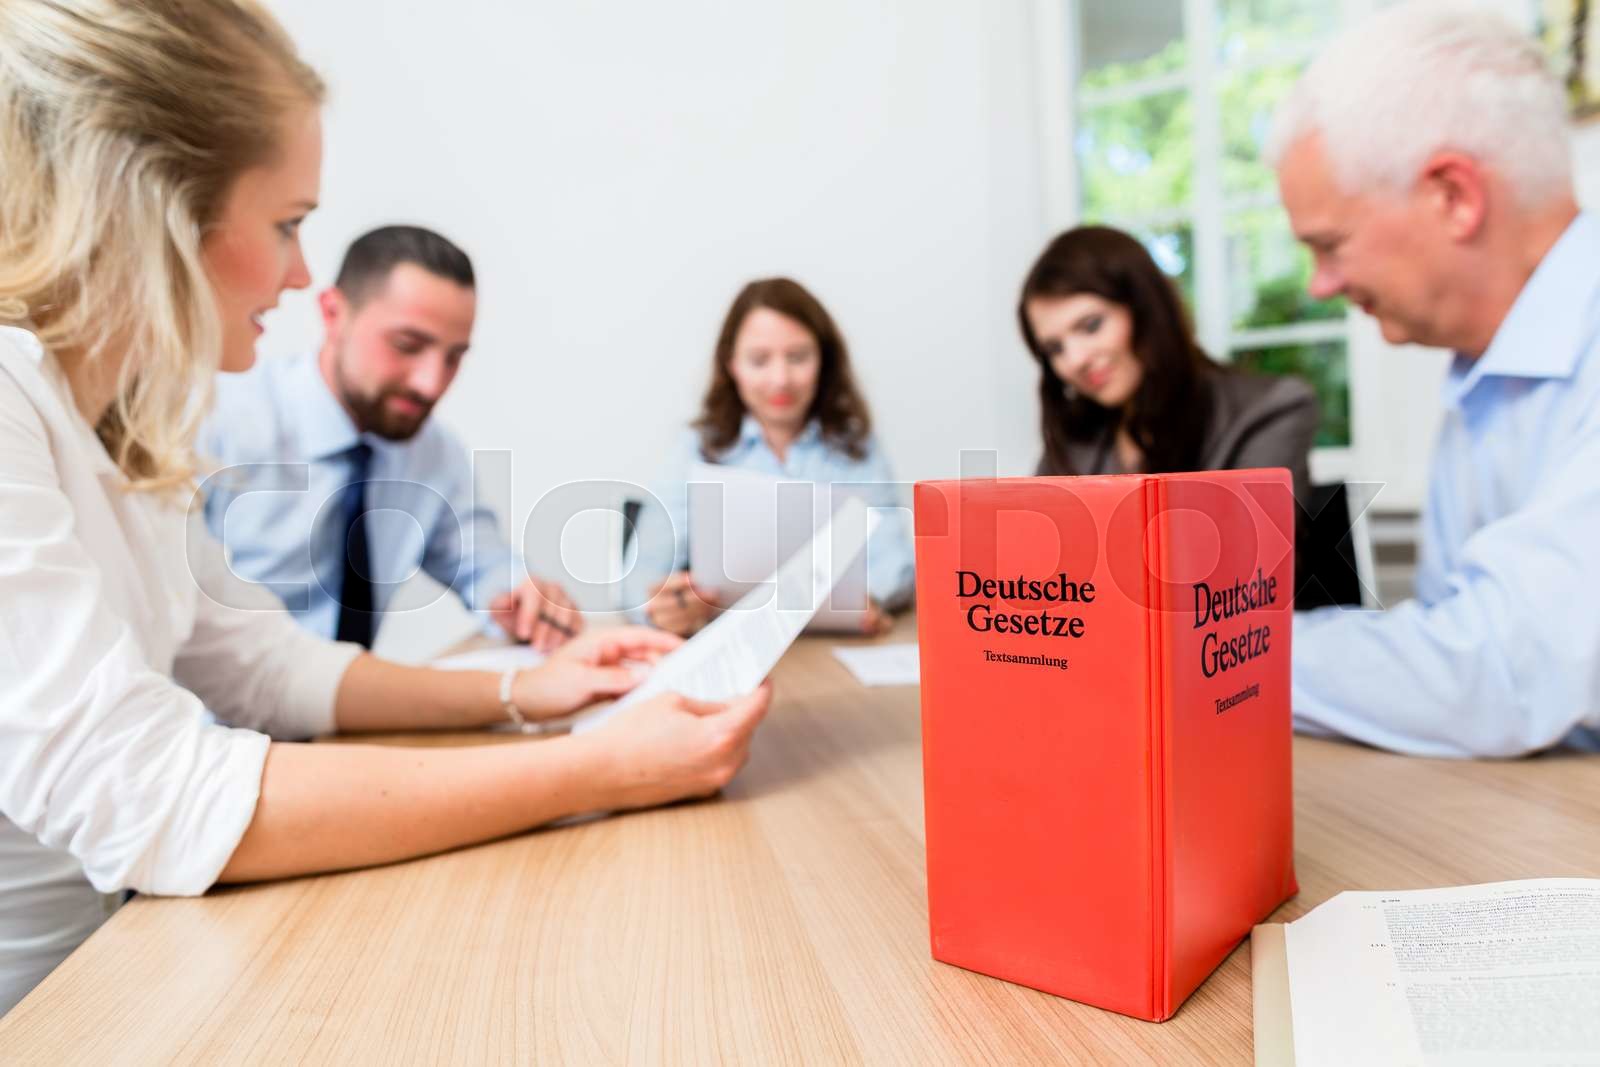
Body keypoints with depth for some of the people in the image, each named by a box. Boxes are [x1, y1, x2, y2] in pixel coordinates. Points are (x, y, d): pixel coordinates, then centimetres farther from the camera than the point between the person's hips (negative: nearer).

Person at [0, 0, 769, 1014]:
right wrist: (602, 769, -26)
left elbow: (253, 662, 8)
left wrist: (519, 692, -1)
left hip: (98, 957, 7)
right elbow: (153, 804, -28)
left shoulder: (114, 415, 3)